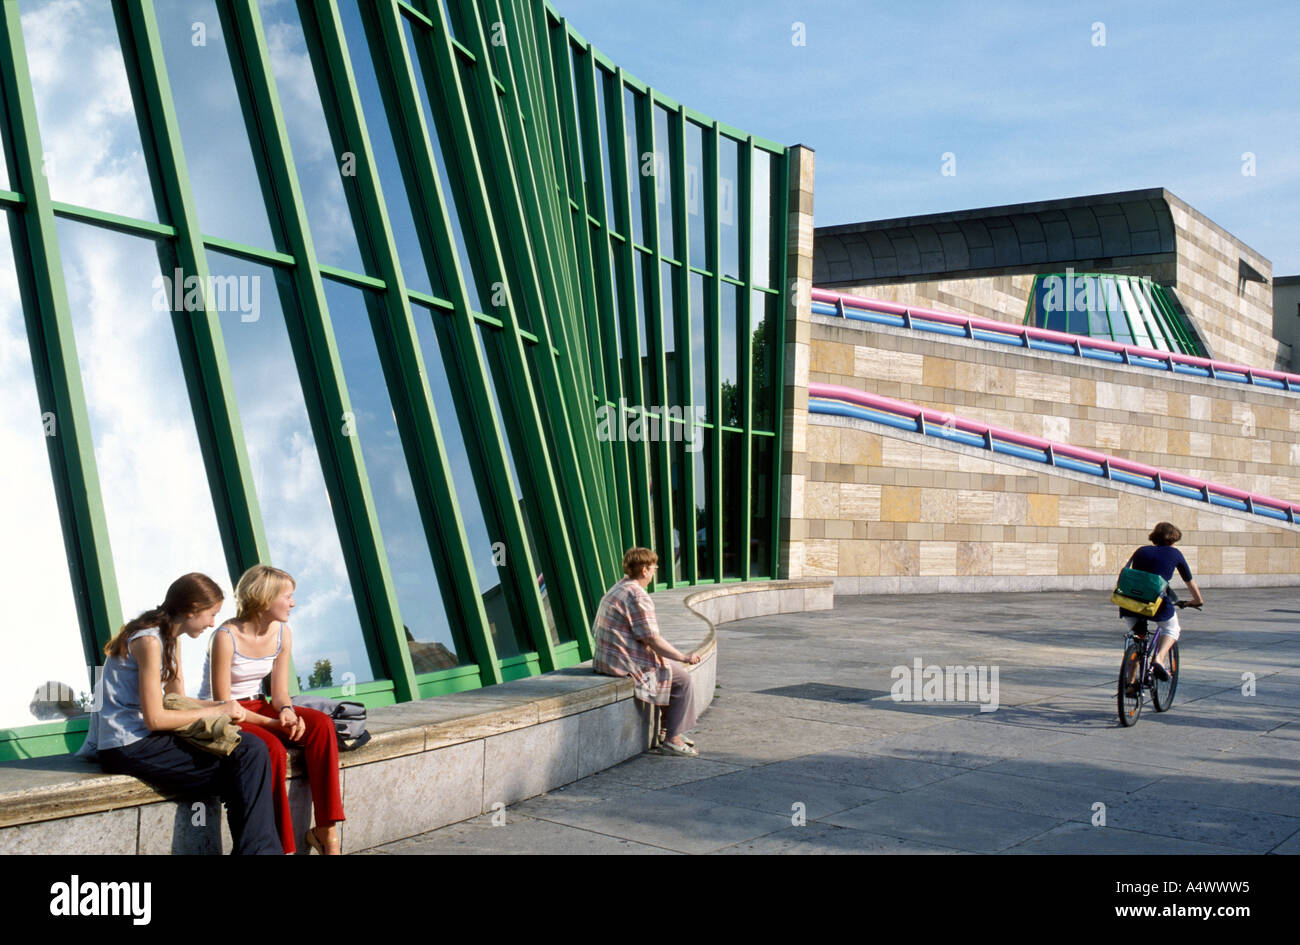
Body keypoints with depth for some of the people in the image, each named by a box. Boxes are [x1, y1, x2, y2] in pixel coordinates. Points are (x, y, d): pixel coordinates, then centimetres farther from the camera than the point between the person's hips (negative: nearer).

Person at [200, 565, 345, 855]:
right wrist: (272, 723, -27)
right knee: (273, 749, -34)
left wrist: (287, 711, -20)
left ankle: (327, 830, -19)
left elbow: (279, 691, 4)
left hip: (258, 707, 7)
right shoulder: (226, 637, -20)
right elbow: (222, 703, -19)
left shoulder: (282, 633, 1)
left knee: (322, 724, -19)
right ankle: (281, 845, -24)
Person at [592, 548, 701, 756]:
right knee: (682, 678, -1)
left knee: (673, 668, 24)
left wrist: (656, 653, 13)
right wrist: (684, 657, -12)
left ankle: (668, 728, 28)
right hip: (626, 665, -10)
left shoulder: (616, 590, 14)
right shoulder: (638, 596, -19)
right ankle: (672, 740, -1)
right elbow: (652, 639, -20)